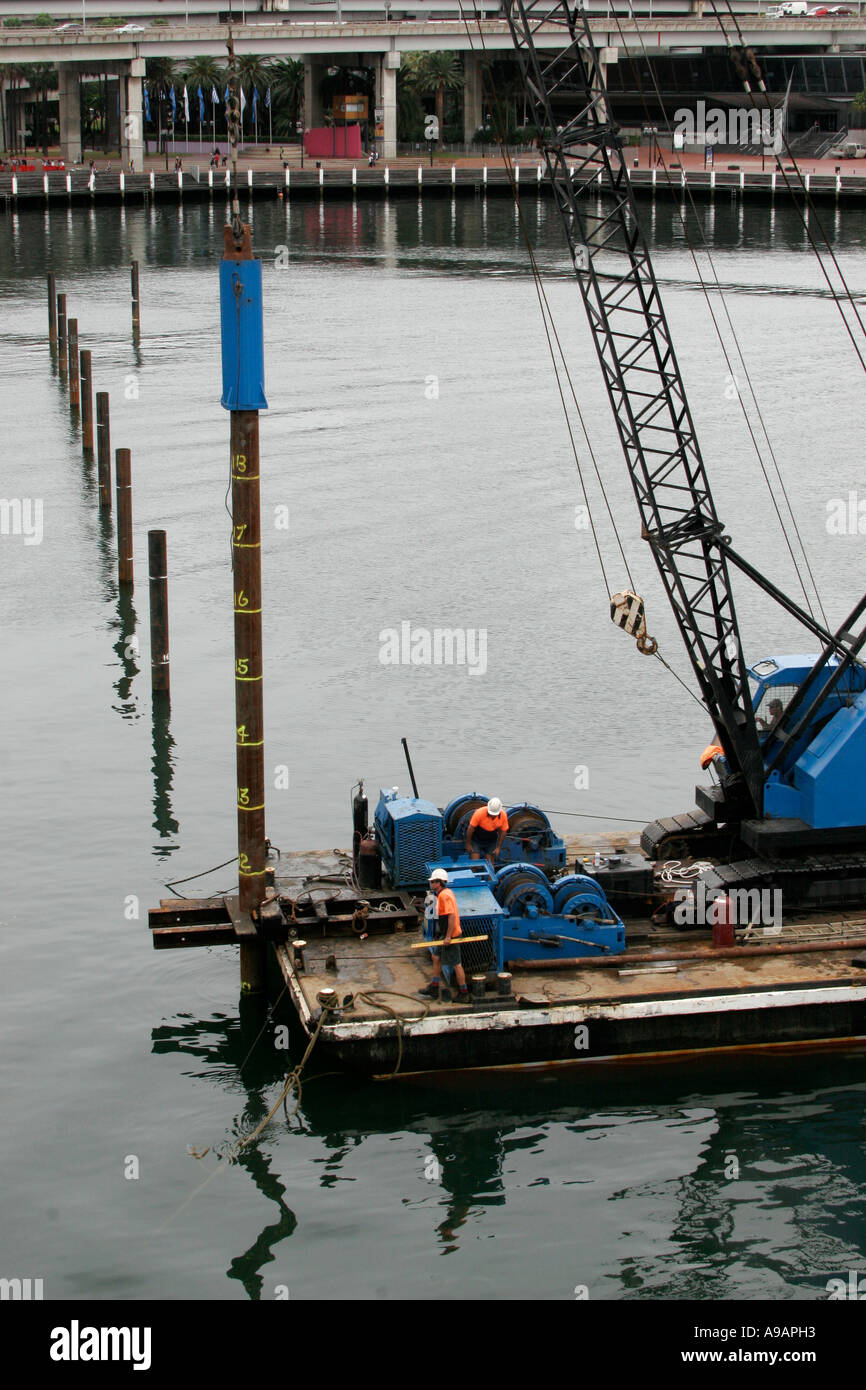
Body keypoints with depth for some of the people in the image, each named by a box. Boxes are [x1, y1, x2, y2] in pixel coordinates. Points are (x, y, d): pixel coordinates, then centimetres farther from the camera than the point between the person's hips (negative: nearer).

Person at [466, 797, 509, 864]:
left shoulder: (503, 815, -18)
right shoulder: (480, 813, -28)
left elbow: (503, 831, -4)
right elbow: (471, 828, -17)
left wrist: (498, 847, -1)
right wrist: (468, 844, -10)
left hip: (491, 841, 3)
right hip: (476, 840, -3)